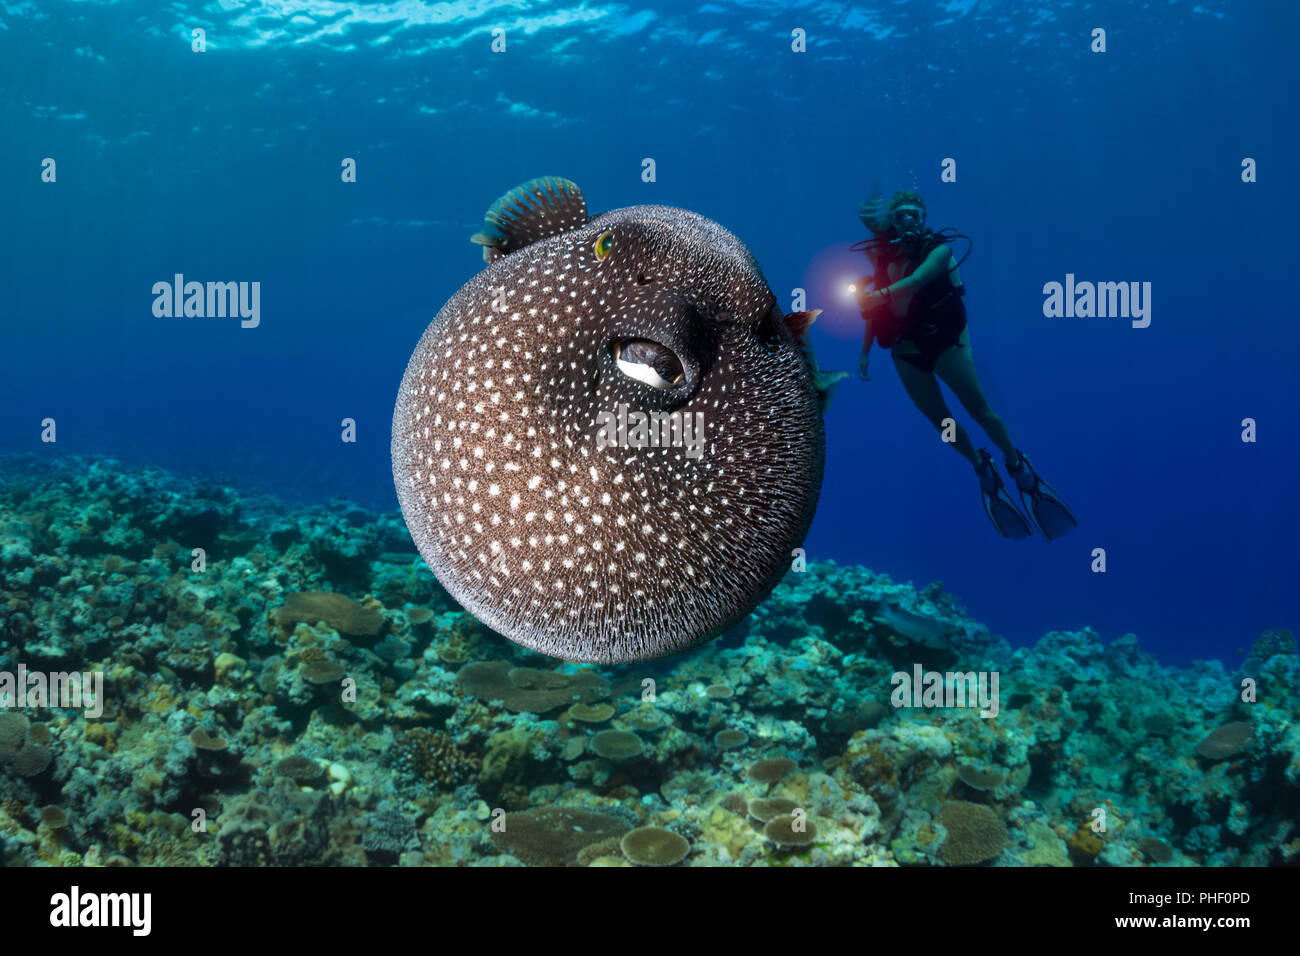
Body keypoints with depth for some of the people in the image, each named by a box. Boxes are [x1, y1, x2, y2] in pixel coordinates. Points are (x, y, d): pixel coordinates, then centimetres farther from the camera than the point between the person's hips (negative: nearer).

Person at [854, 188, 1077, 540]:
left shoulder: (937, 249, -9)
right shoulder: (883, 255, 2)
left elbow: (918, 280, -30)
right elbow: (873, 309, 9)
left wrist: (882, 293, -47)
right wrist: (865, 351, 5)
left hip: (944, 340, -3)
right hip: (906, 351, 3)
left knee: (980, 410, -5)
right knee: (940, 419, 6)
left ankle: (1018, 467, 13)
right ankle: (982, 468, 26)